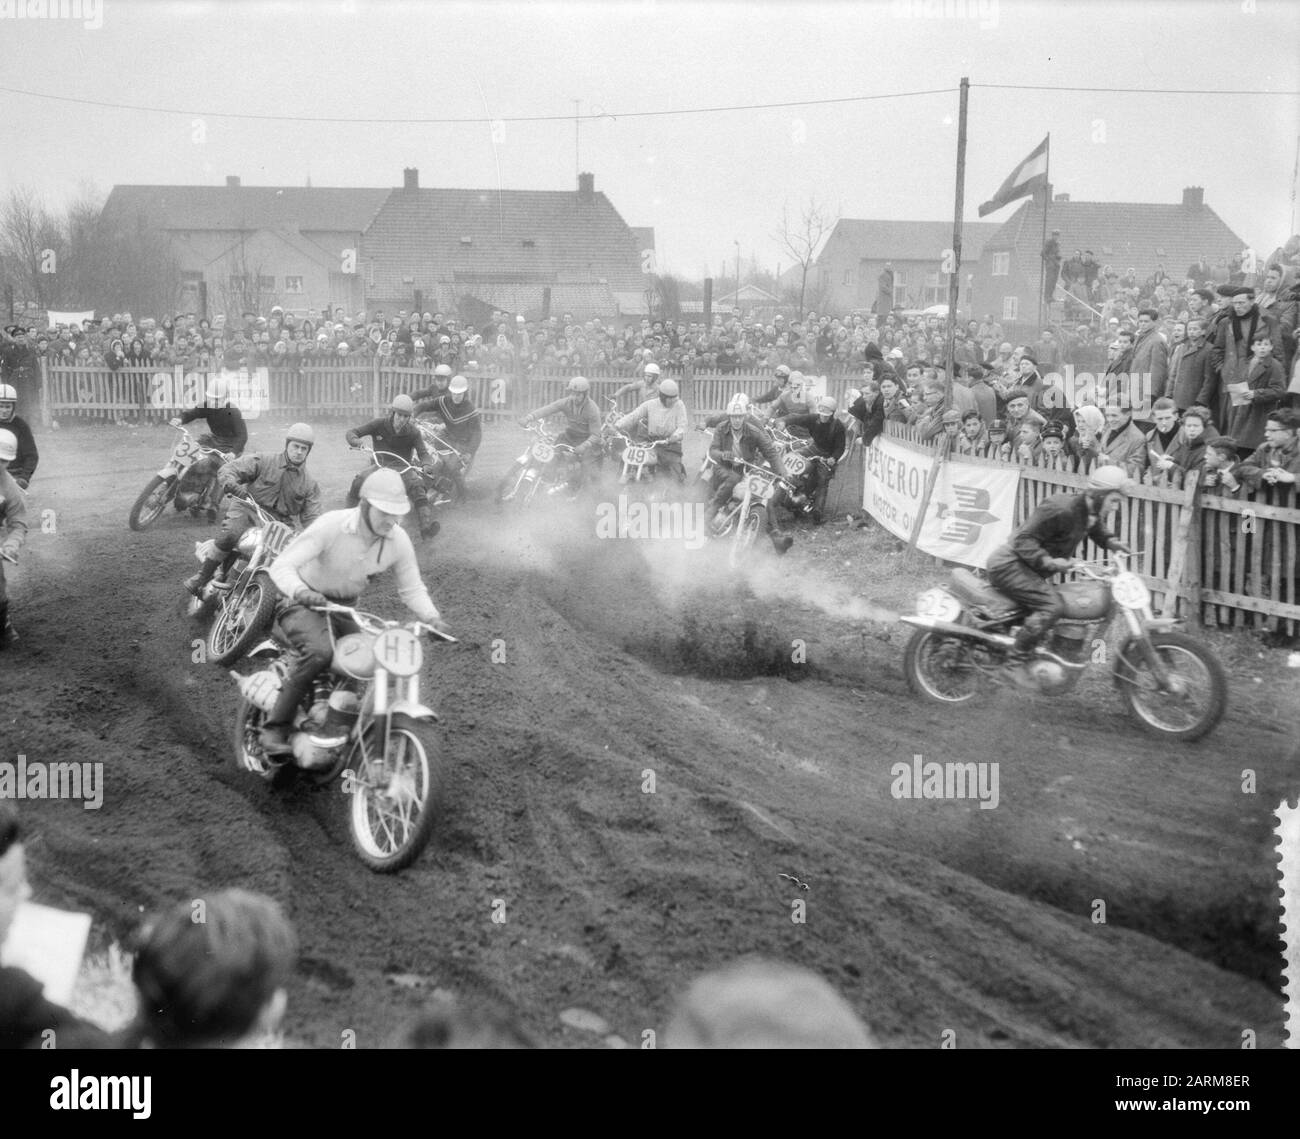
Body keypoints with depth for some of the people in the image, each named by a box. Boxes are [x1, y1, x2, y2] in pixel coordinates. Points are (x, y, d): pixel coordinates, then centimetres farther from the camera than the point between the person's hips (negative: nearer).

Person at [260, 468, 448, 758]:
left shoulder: (398, 541, -11)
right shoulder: (331, 525, -27)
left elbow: (411, 588, 0)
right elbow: (282, 565, -31)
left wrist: (432, 617, -19)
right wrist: (300, 591, -52)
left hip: (344, 607, 6)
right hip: (302, 603, -6)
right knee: (320, 651, -34)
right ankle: (275, 729, -28)